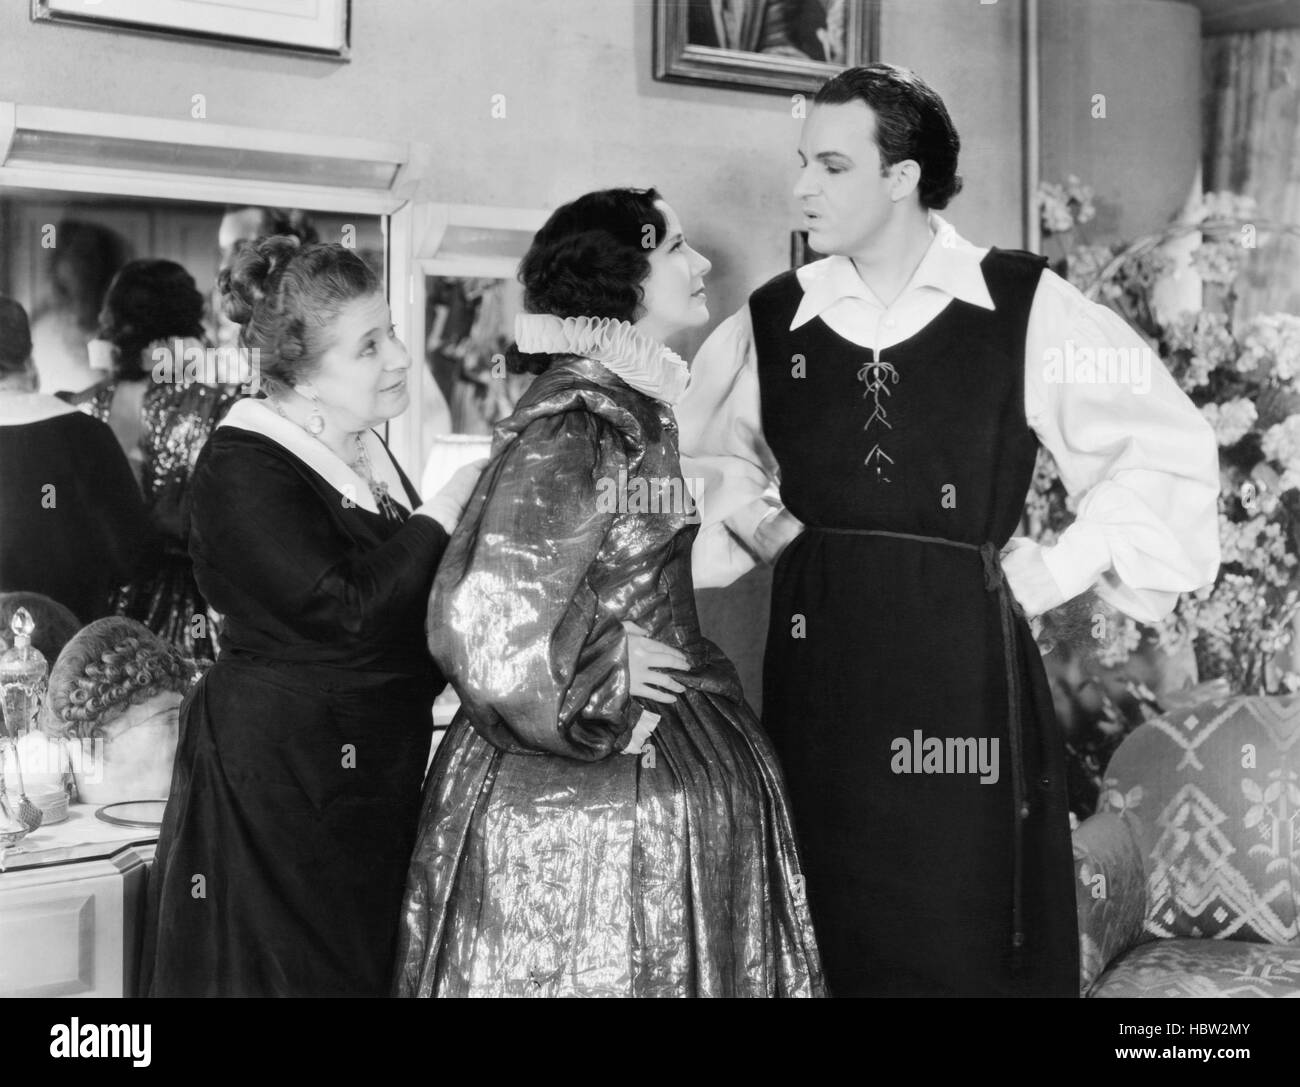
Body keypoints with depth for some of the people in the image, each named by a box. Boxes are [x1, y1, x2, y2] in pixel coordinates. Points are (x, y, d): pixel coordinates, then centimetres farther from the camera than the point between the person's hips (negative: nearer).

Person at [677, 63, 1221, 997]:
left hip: (966, 651, -2)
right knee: (832, 937, 8)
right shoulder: (770, 321, 4)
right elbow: (711, 460, 23)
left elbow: (1167, 450, 4)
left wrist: (1064, 570, -1)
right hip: (816, 653, 3)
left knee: (971, 936, 3)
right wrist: (763, 531, 7)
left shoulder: (1025, 307, -3)